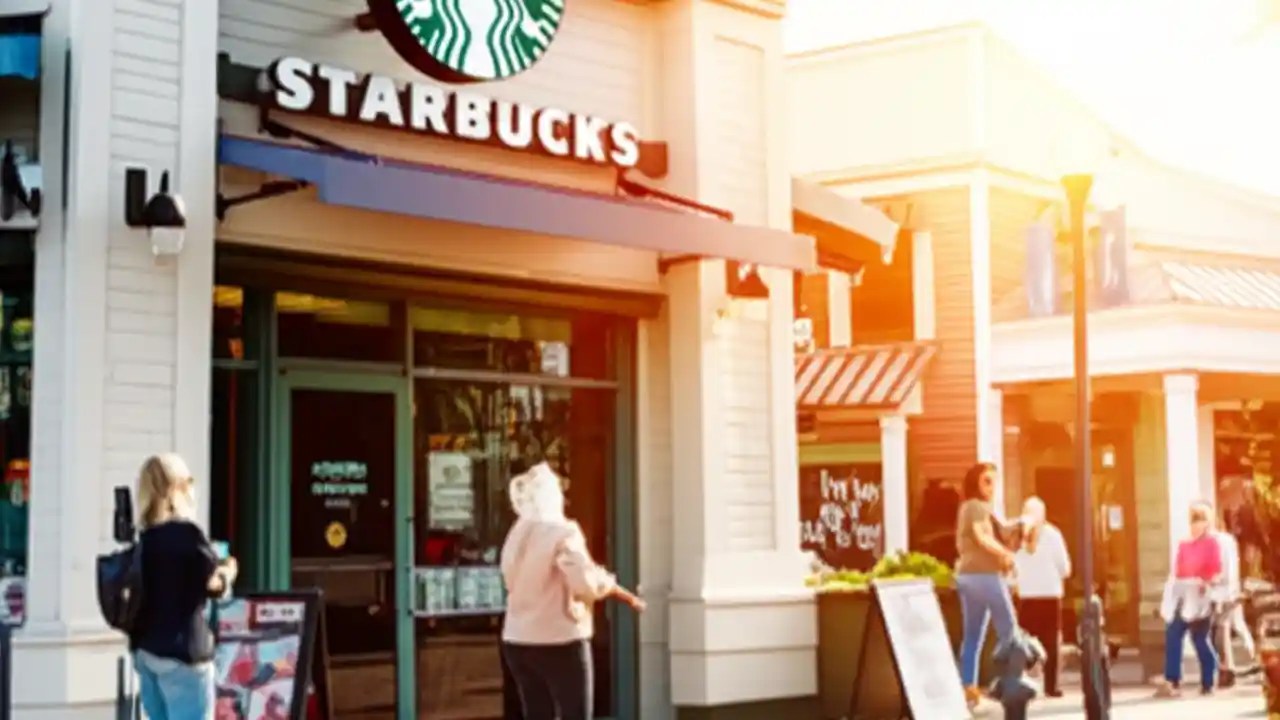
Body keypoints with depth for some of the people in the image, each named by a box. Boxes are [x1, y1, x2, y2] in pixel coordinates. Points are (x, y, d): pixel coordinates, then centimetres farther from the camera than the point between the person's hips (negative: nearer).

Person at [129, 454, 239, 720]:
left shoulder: (144, 537, 8)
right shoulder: (186, 532, -12)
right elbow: (214, 582, -8)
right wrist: (229, 570, 12)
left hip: (146, 650, 7)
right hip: (181, 650, -7)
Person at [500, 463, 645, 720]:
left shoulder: (517, 535, 9)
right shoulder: (562, 532, -12)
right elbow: (586, 585, -21)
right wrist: (612, 585, 0)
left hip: (518, 641, 7)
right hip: (560, 642, -7)